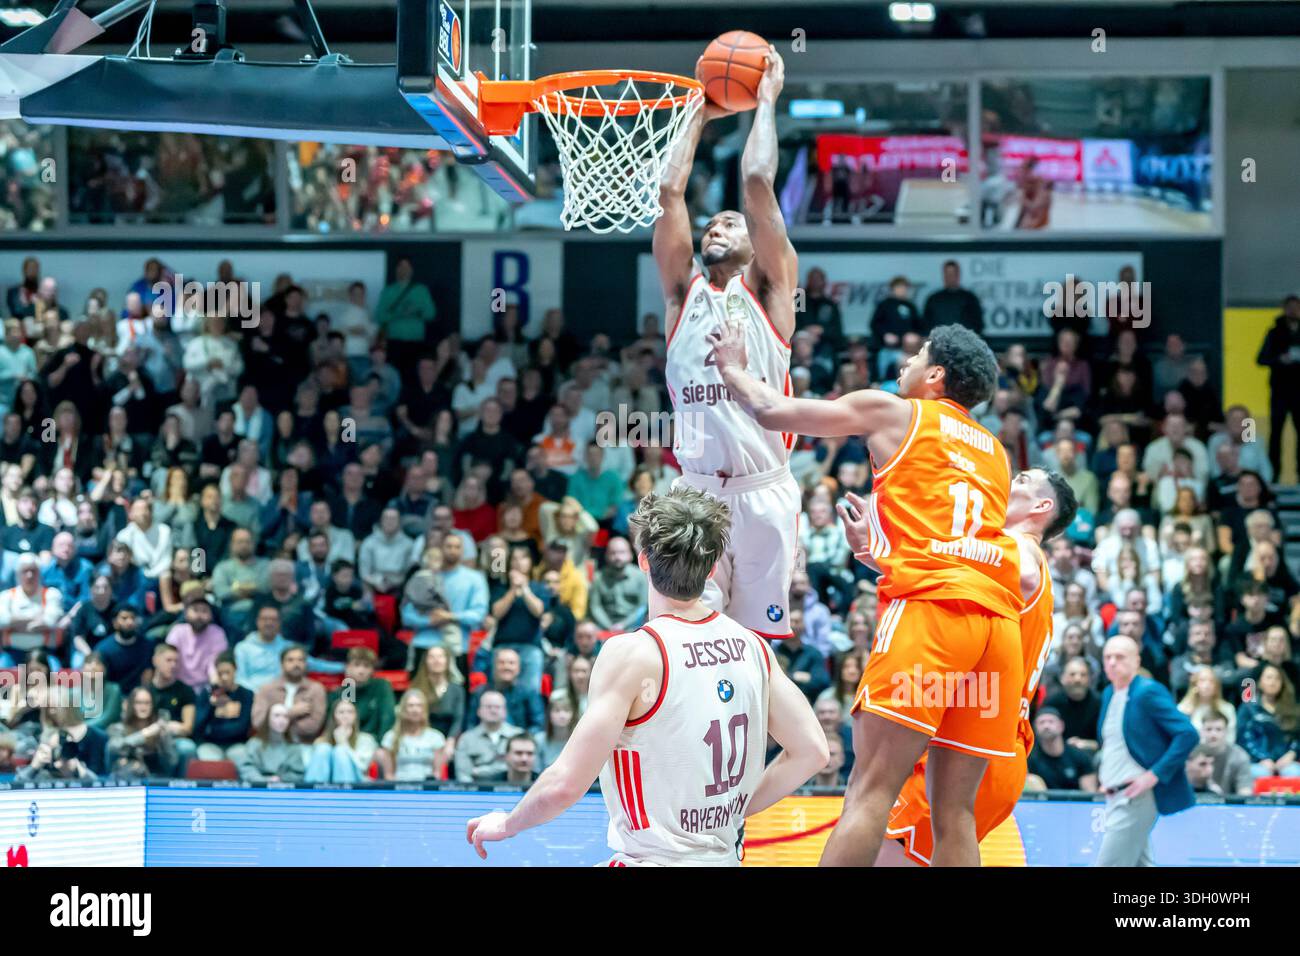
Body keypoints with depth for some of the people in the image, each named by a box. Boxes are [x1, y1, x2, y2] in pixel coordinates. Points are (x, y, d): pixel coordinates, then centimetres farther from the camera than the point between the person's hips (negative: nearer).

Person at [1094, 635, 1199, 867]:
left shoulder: (1148, 693, -12)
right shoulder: (1109, 694, 13)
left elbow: (1188, 734, -18)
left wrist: (1154, 775, -21)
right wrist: (1103, 774, 13)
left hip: (1137, 795, -9)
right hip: (1115, 795, 9)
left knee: (1109, 863, -10)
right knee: (1139, 864, 11)